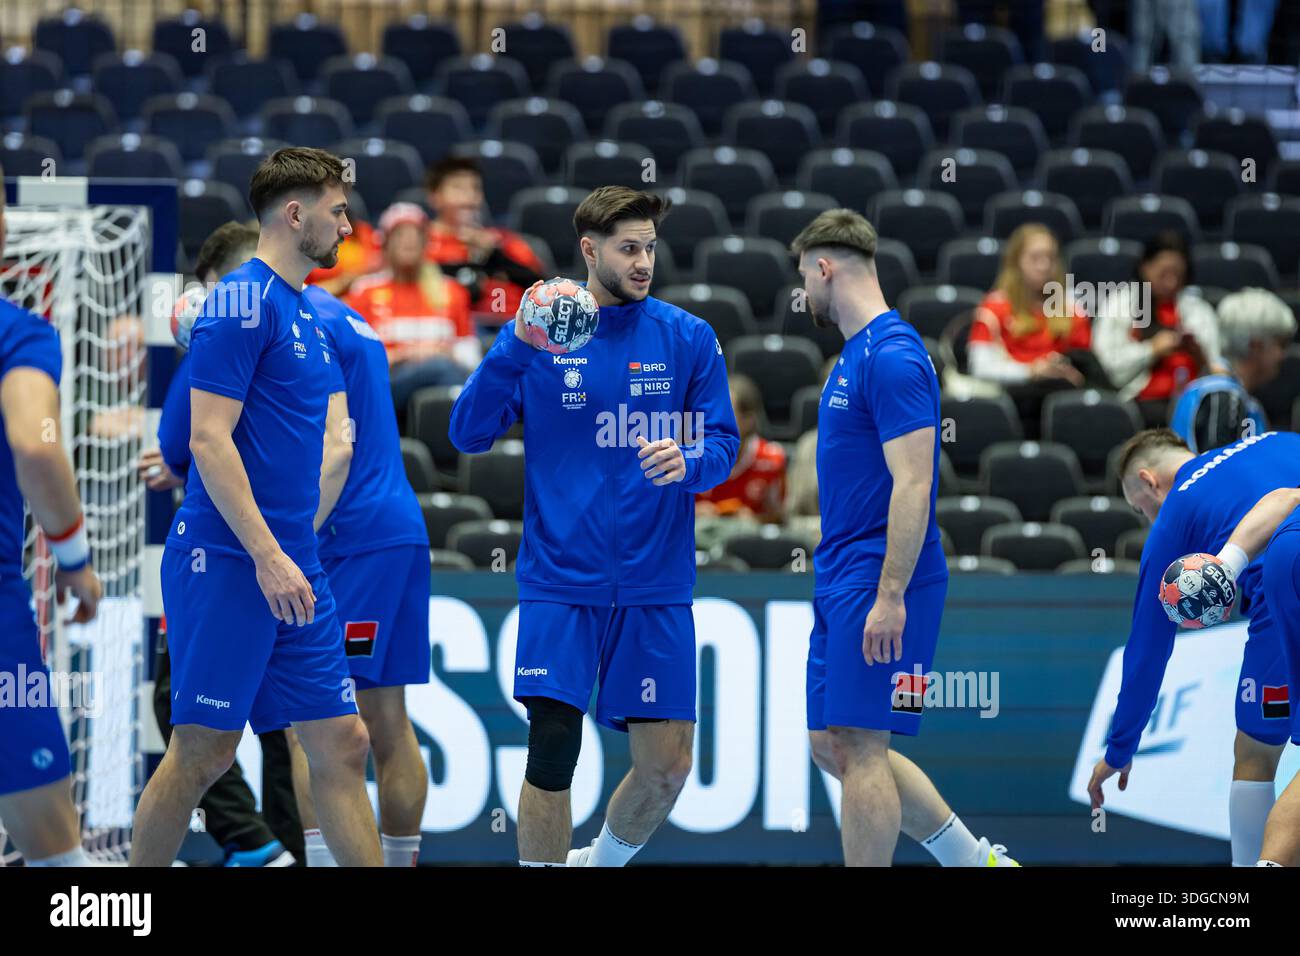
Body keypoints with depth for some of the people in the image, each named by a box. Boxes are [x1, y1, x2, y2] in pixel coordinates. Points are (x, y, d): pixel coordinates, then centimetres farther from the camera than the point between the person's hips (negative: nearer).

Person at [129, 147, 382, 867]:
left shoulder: (302, 311, 16)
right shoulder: (243, 301, -12)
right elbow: (208, 440, -18)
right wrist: (268, 556, -21)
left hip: (292, 571, 9)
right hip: (226, 564, -9)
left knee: (340, 745, 5)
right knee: (203, 751, -4)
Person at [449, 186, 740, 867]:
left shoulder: (688, 339, 4)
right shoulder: (536, 334, 3)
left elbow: (723, 444, 4)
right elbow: (469, 434, -3)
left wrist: (688, 462, -19)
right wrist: (517, 348, -16)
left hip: (655, 585, 1)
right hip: (560, 581, -1)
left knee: (666, 766, 0)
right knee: (552, 750, -11)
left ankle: (601, 862, 27)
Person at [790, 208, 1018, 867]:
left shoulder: (892, 356, -15)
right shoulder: (856, 353, 16)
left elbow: (912, 484, -21)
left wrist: (889, 597, -24)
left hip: (876, 585, -10)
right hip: (842, 585, 10)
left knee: (857, 747, -8)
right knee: (833, 744, 11)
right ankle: (976, 861, 18)